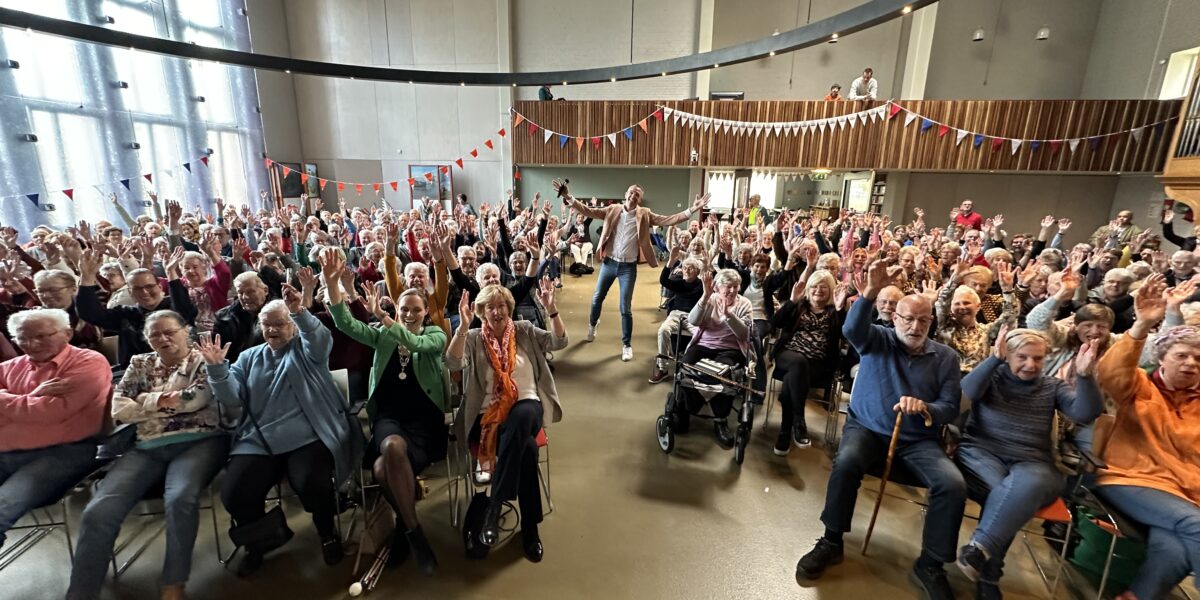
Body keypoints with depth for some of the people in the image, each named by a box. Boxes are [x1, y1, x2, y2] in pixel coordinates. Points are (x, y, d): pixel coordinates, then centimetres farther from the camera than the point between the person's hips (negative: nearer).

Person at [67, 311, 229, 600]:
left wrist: (147, 400, 3)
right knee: (98, 511, -17)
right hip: (148, 448, 5)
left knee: (180, 499, -31)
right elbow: (118, 409, 11)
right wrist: (161, 400, -2)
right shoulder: (139, 364, 20)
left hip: (199, 442, -5)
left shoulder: (203, 360, 6)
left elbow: (197, 398, -10)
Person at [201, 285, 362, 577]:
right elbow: (232, 397, 10)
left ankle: (328, 533, 7)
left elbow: (322, 340, -17)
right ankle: (259, 541, 21)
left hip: (307, 437, -4)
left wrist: (301, 312, -34)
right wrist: (217, 368, -7)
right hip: (259, 441, 5)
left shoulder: (306, 348, 9)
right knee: (233, 494, -13)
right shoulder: (249, 357, 20)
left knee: (311, 485, -27)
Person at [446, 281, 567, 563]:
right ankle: (529, 526, -17)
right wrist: (463, 326, -24)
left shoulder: (525, 331, 11)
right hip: (488, 413, -1)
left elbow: (559, 342, -1)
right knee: (527, 448, -32)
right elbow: (453, 363, -12)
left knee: (520, 418, -38)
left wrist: (551, 309, -16)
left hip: (527, 406, 1)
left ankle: (494, 506, -29)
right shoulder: (473, 338, 7)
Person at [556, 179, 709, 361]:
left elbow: (668, 220, -10)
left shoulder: (644, 215, -3)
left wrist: (692, 210, -21)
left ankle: (626, 345, 16)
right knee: (597, 298, 16)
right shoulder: (612, 210, -1)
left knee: (625, 308, 1)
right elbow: (588, 211, -3)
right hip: (609, 263, 2)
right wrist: (569, 197, -13)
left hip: (629, 267, -2)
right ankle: (592, 325, 46)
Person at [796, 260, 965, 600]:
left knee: (953, 484, -23)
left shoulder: (946, 357, 6)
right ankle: (831, 542, -10)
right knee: (846, 462, -32)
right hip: (867, 427, -2)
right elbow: (852, 330, -25)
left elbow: (951, 408, 2)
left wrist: (925, 407, -22)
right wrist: (869, 295, -41)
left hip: (918, 439, 3)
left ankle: (931, 564, 1)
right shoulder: (877, 340, 0)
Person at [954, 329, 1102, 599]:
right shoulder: (992, 376, 9)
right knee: (1005, 491, -33)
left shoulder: (1052, 386, 17)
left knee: (1027, 484, -36)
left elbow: (1086, 413, 0)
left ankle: (979, 549, -34)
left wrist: (1085, 376, -15)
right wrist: (994, 359, -20)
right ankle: (987, 577, -23)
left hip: (1031, 464, 2)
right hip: (981, 453, -2)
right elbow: (968, 391, -13)